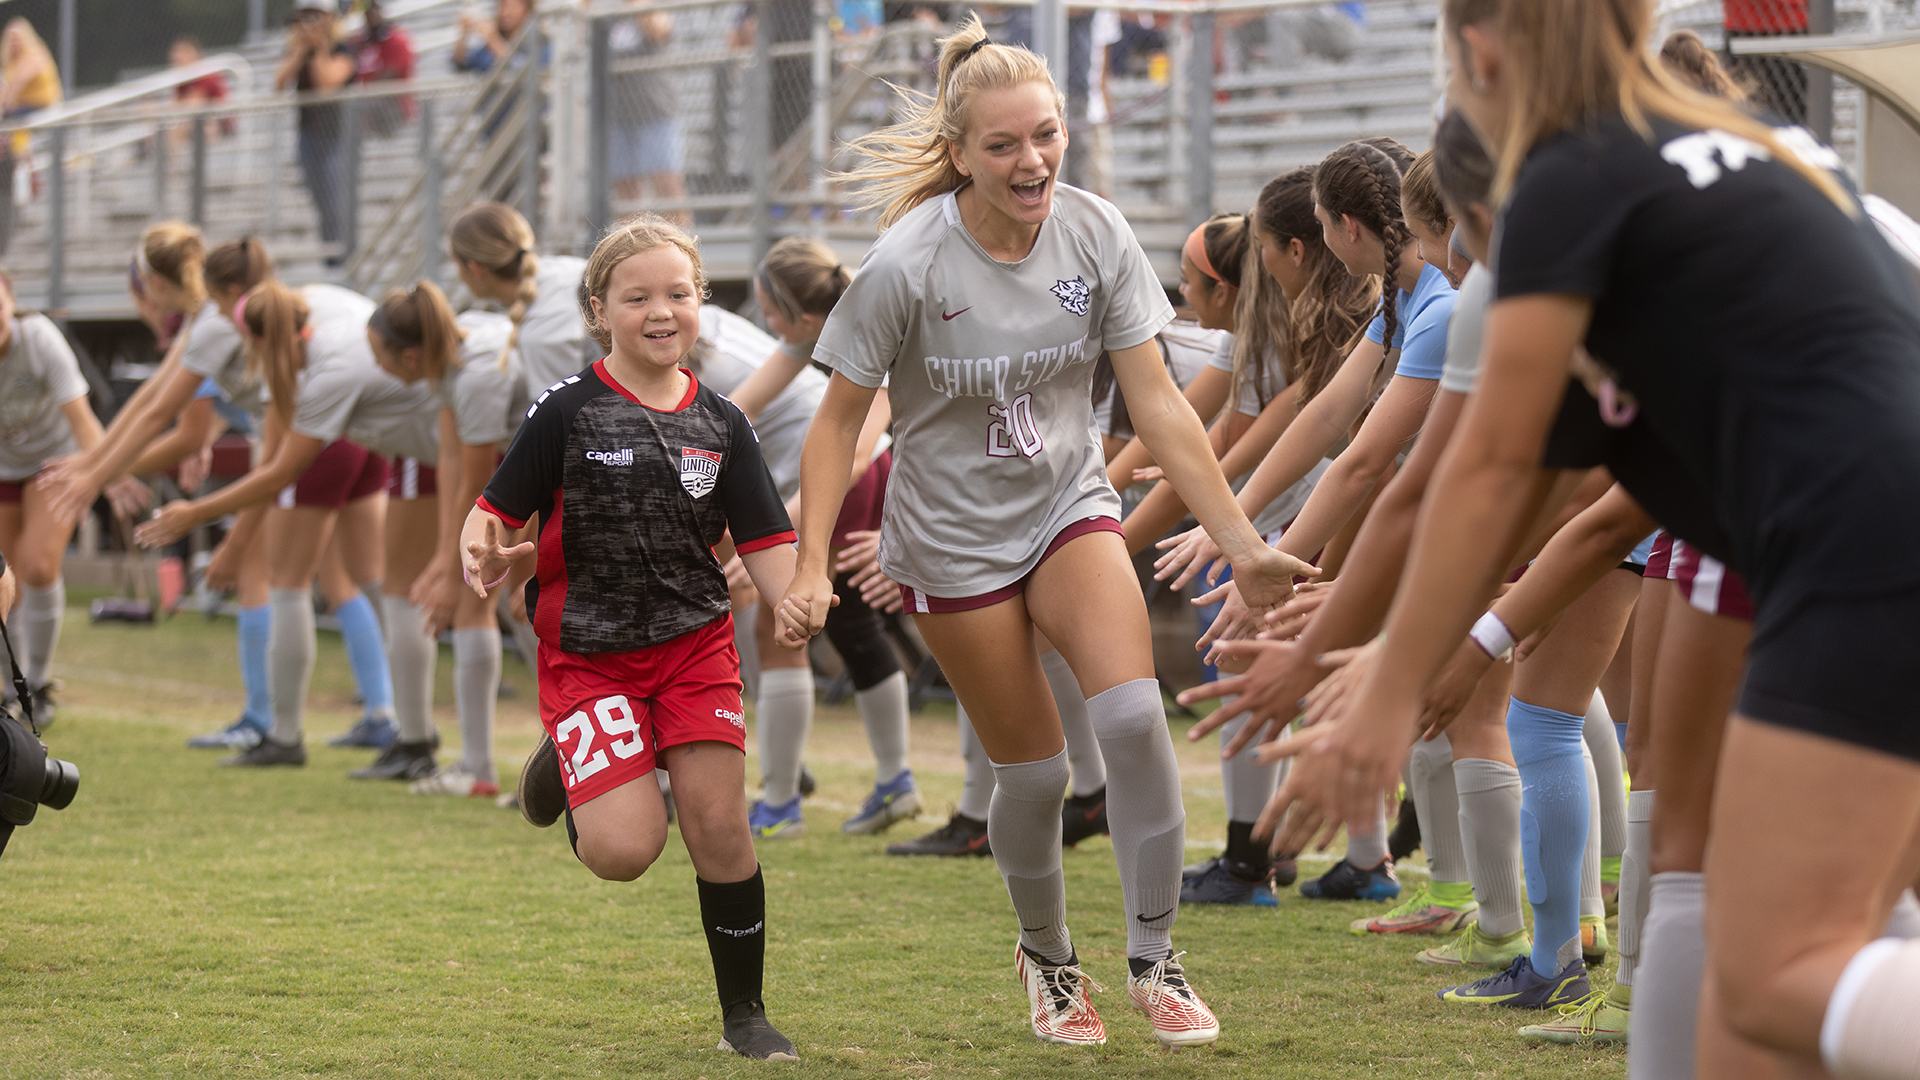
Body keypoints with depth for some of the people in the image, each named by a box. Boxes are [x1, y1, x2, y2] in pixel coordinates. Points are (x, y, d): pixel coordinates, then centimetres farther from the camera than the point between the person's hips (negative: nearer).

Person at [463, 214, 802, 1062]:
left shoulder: (720, 424, 3)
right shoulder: (569, 413, -7)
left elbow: (764, 545, 3)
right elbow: (494, 511, -5)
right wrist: (482, 559, -28)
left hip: (695, 643, 3)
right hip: (588, 652, -3)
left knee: (719, 824, -7)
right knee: (625, 850, -15)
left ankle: (745, 1016, 10)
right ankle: (570, 778, 22)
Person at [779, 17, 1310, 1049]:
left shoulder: (1095, 233, -10)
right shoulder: (907, 263, -19)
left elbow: (1157, 403, -6)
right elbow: (838, 421, -9)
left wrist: (1242, 543, -9)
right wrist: (810, 571, -15)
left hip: (1070, 508, 2)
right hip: (953, 538, -2)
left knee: (1133, 713, -20)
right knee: (1033, 771, 1)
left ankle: (1152, 956, -5)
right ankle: (1045, 956, 29)